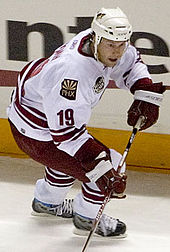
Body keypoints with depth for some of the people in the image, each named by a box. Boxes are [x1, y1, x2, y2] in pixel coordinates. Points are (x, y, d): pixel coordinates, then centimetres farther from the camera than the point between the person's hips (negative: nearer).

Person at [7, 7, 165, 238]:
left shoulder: (104, 46, -13)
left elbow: (131, 63, 10)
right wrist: (99, 167, -39)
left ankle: (46, 202, 57)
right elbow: (65, 132, -37)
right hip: (37, 134, -10)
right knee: (111, 166, -9)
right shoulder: (73, 72, -39)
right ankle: (87, 219, 16)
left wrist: (146, 94, -4)